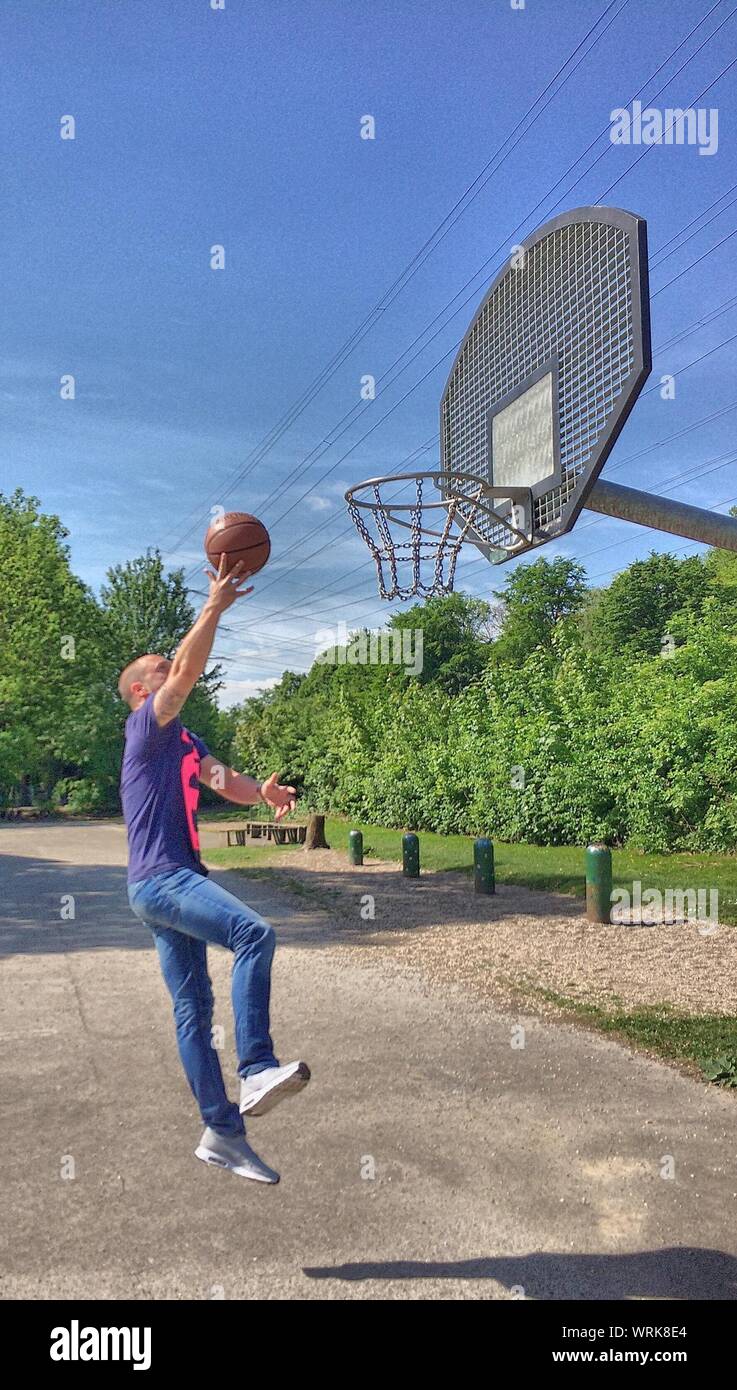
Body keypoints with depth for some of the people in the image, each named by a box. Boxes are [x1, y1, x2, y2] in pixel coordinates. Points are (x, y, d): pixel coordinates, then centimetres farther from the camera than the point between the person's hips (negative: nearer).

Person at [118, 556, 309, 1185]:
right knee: (254, 933, -28)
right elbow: (188, 670, -19)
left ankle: (223, 1133, 15)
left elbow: (227, 781, 9)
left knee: (194, 1007, 9)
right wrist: (216, 605, -19)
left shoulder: (186, 742, 21)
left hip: (174, 882, 9)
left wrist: (262, 792, -12)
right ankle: (257, 1070, -27)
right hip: (161, 879, -9)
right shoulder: (146, 726, -4)